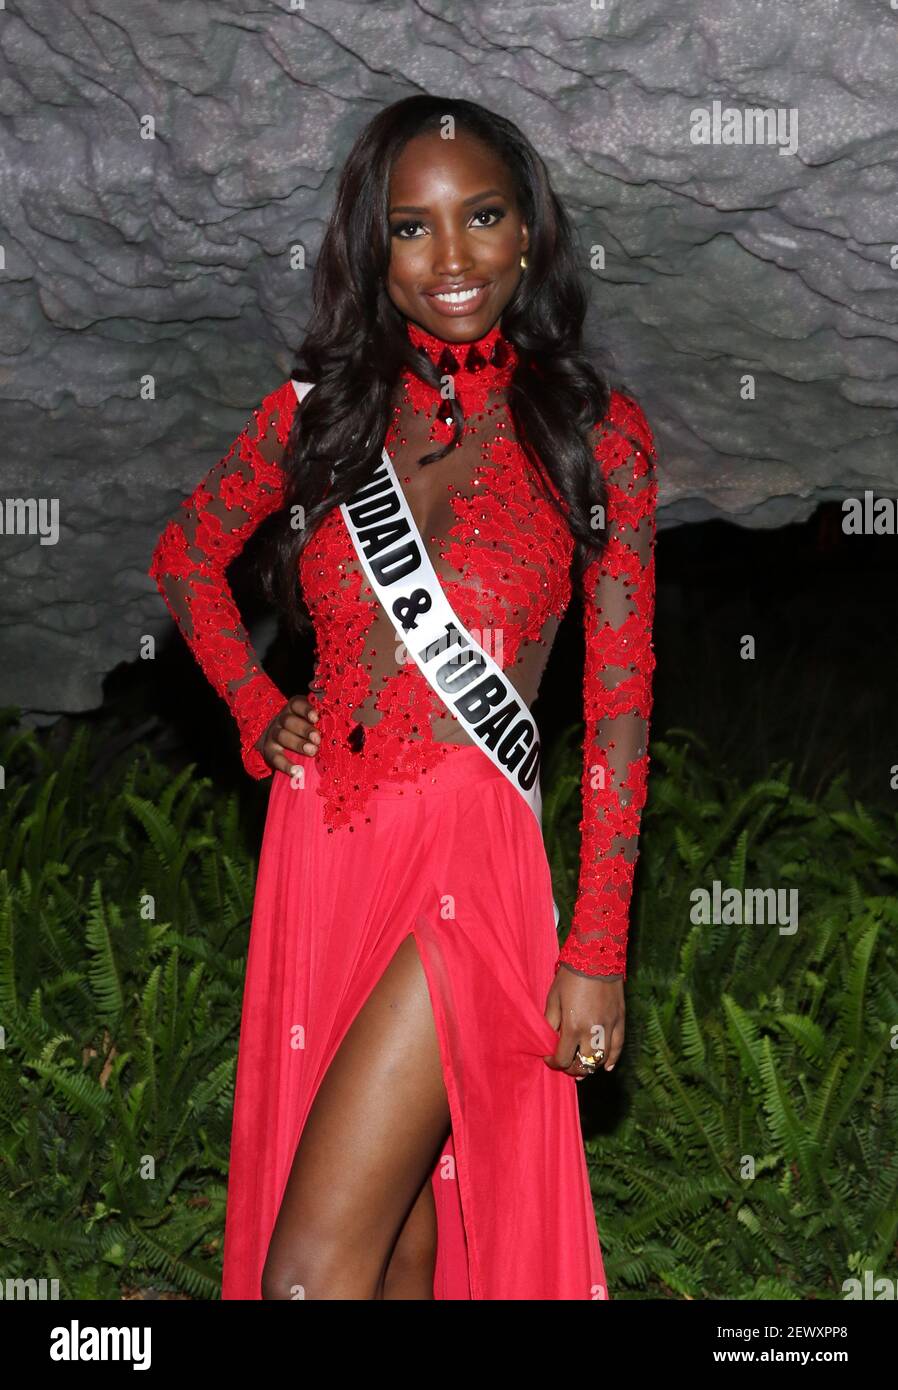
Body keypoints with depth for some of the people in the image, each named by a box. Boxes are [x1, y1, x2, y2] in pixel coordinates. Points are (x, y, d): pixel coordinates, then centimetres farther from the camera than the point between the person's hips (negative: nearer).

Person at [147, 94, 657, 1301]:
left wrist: (598, 951, -5)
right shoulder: (323, 408, 7)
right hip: (320, 848, 4)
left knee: (312, 1270, -10)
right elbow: (185, 555, 24)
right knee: (393, 1231, 17)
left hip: (470, 852, -4)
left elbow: (620, 710, -2)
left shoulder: (596, 434, -1)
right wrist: (256, 707, 9)